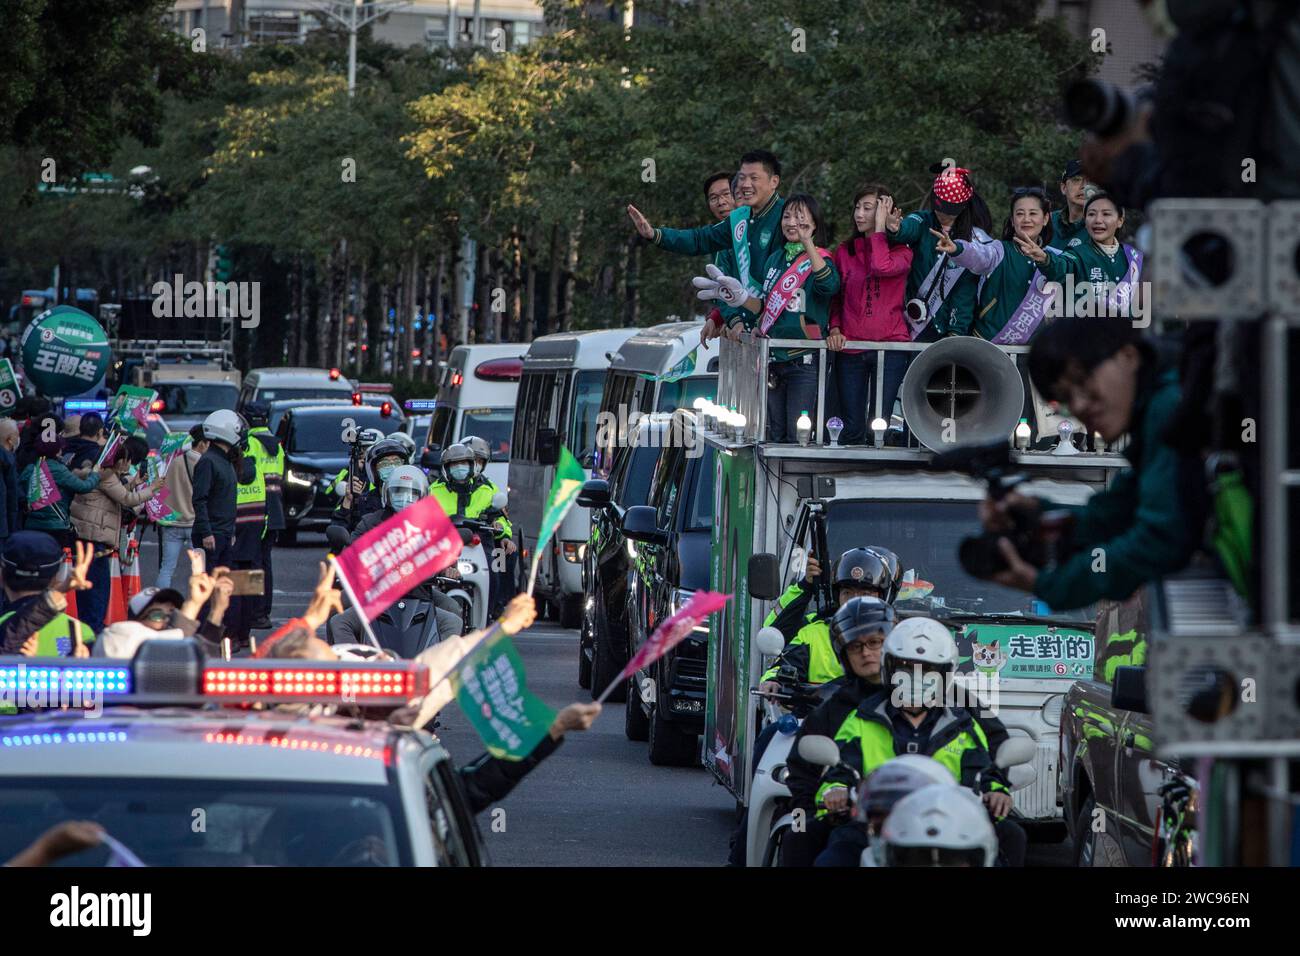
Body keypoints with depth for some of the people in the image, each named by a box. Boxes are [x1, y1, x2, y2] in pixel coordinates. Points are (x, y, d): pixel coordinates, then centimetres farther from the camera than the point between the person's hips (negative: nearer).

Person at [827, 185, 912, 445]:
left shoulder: (901, 252, 2)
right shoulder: (844, 251, 12)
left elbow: (882, 267, -21)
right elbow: (836, 297, 14)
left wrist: (880, 226, -10)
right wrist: (835, 329, -3)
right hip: (850, 346, 2)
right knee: (853, 428, 0)